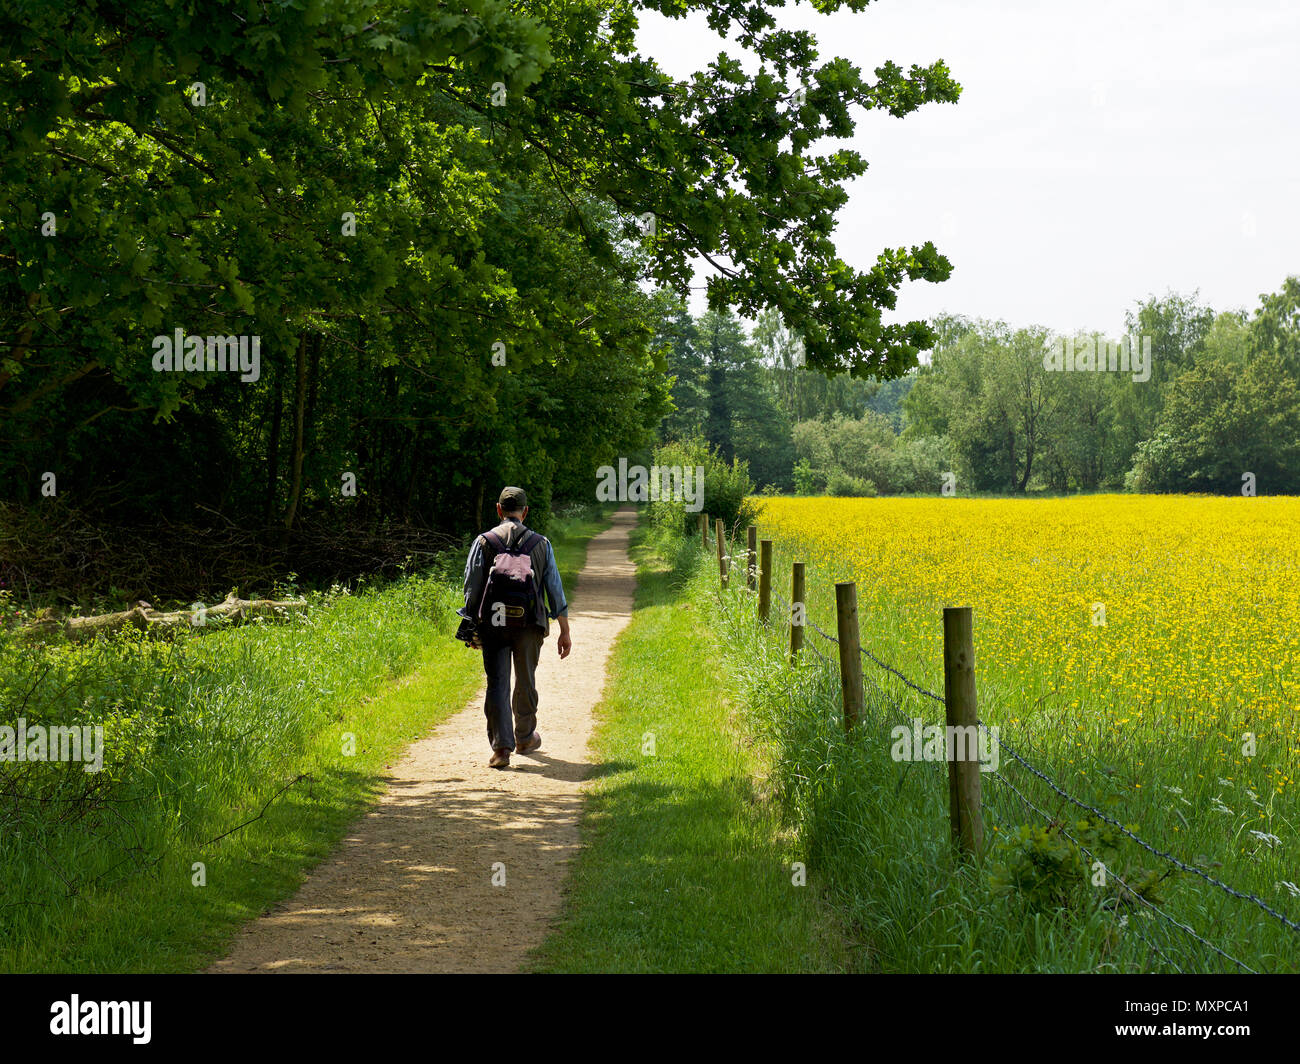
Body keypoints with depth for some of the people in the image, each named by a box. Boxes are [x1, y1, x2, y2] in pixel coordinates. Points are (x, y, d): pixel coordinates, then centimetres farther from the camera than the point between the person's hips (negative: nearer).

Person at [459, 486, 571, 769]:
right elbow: (555, 589, 4)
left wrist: (470, 623, 10)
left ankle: (501, 747, -14)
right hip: (530, 625, 1)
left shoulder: (483, 542, -1)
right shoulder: (541, 544, 3)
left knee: (497, 684, -1)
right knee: (525, 682, 18)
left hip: (492, 626, -1)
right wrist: (564, 631, 9)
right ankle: (525, 738, 34)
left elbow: (471, 587, -2)